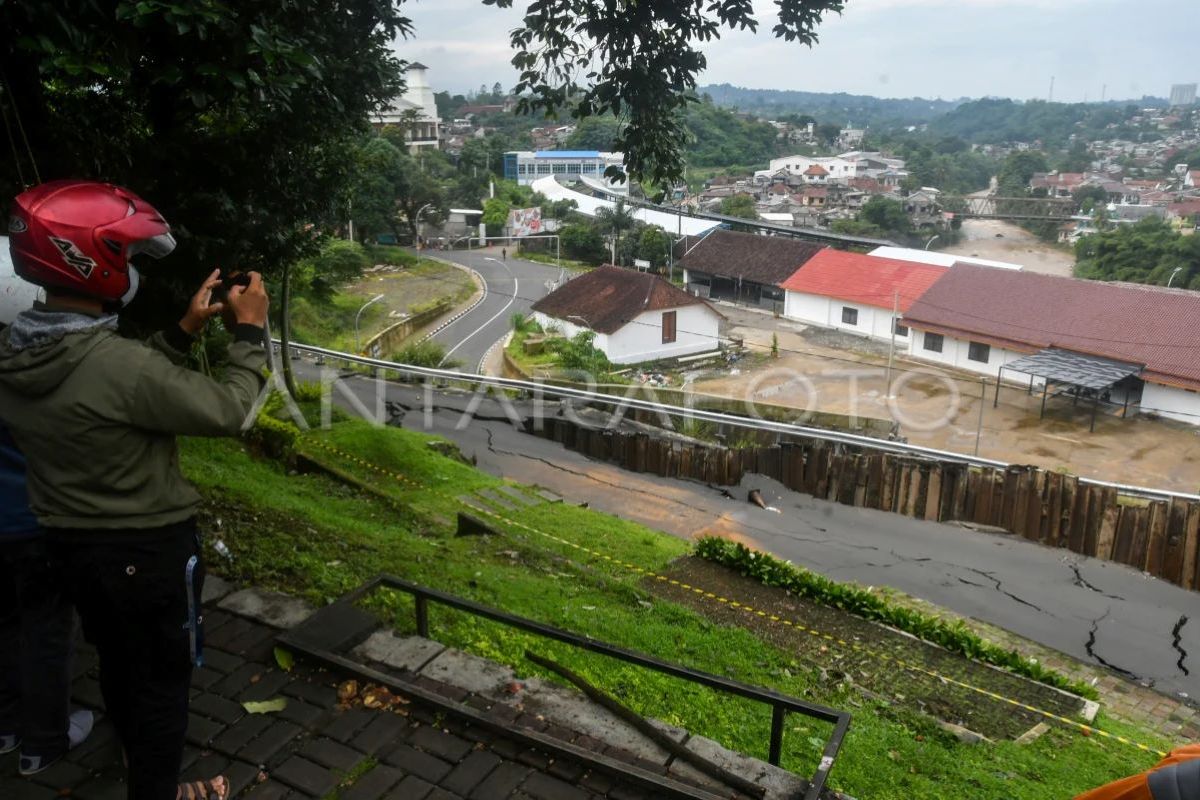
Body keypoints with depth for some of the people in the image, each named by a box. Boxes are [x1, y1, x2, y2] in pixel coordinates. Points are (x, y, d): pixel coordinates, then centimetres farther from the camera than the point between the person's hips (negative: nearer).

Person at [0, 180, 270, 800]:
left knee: (118, 661, 27)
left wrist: (186, 329, 5)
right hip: (147, 546, -8)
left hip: (70, 540, 8)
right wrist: (249, 332, -11)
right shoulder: (120, 363, -32)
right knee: (162, 677, 13)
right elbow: (225, 411, -21)